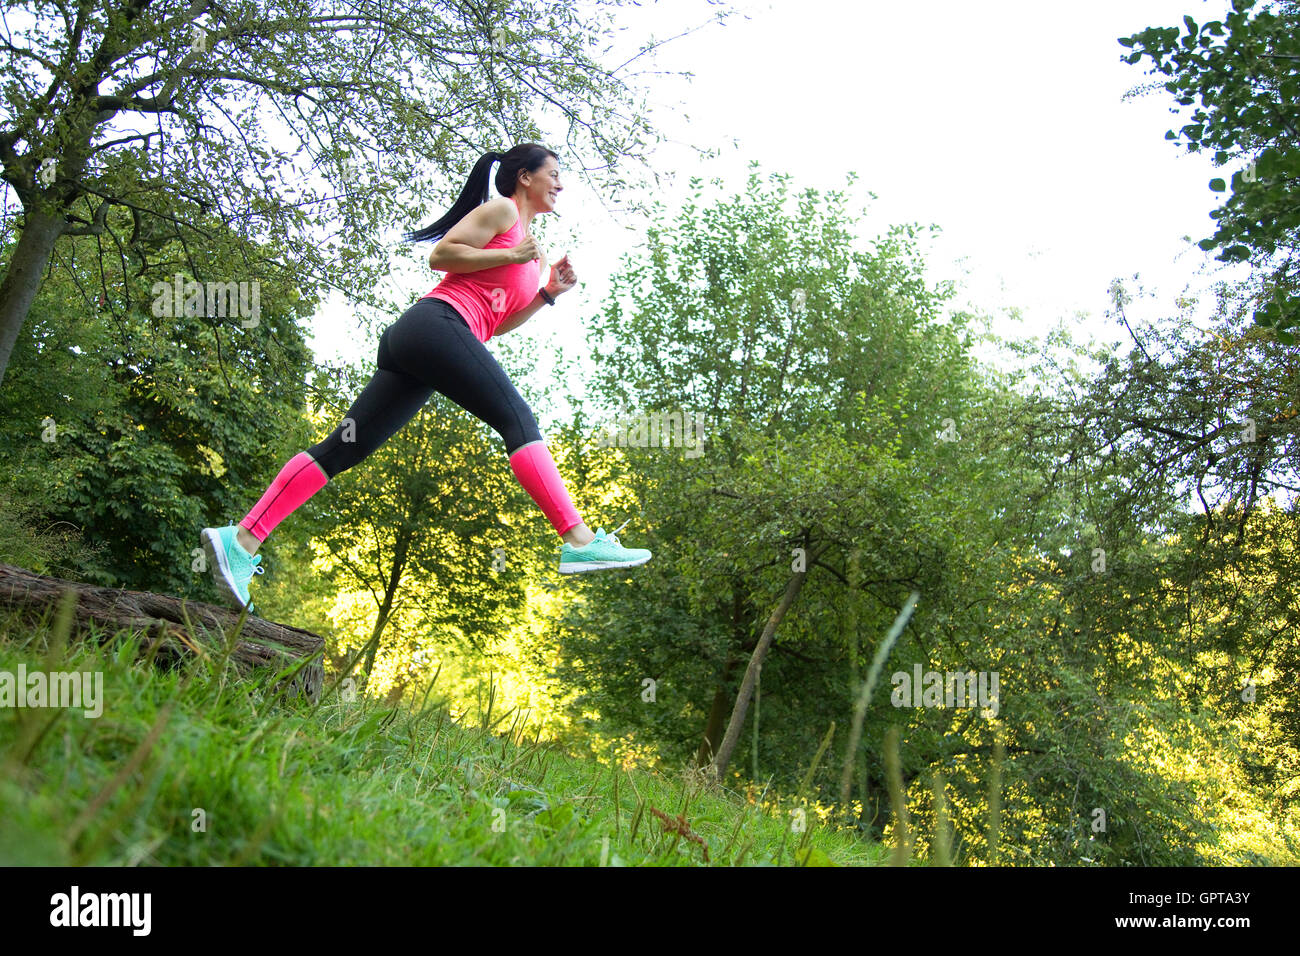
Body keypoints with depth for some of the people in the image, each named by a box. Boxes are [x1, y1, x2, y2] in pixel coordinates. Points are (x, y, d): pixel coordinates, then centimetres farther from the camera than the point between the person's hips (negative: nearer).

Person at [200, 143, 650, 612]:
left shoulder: (527, 243, 34)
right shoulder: (502, 210, 8)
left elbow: (495, 323, 29)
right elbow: (441, 254, -4)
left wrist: (548, 293, 21)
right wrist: (512, 256, -5)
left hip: (411, 345, 9)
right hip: (437, 323, -9)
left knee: (343, 449, -2)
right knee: (517, 419, -17)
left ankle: (242, 538, -6)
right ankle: (578, 539, -25)